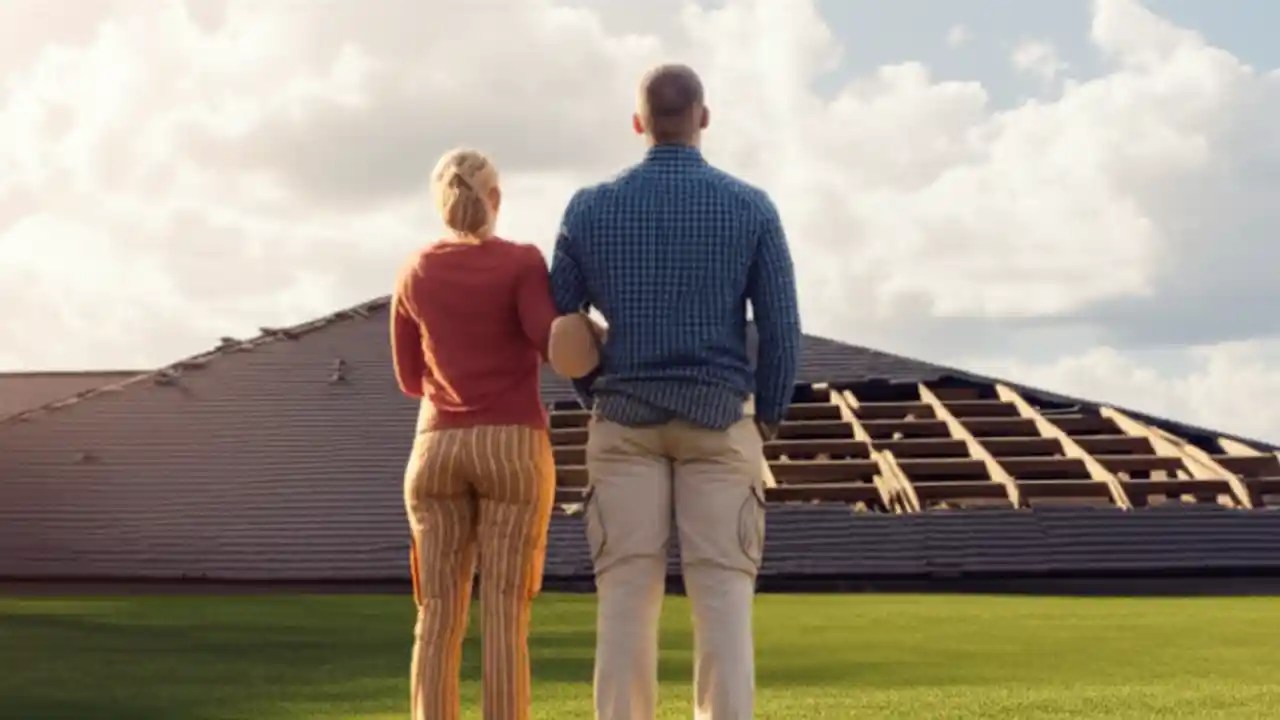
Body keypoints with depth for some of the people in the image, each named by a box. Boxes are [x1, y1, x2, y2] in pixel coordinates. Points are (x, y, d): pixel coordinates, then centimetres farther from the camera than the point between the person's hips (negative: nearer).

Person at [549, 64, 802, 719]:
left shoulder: (590, 208, 1)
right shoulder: (751, 207, -3)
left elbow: (559, 325, 8)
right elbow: (782, 331, -3)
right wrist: (768, 420, 12)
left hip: (625, 422, 1)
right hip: (717, 422, -1)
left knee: (626, 600, 1)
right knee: (722, 601, -2)